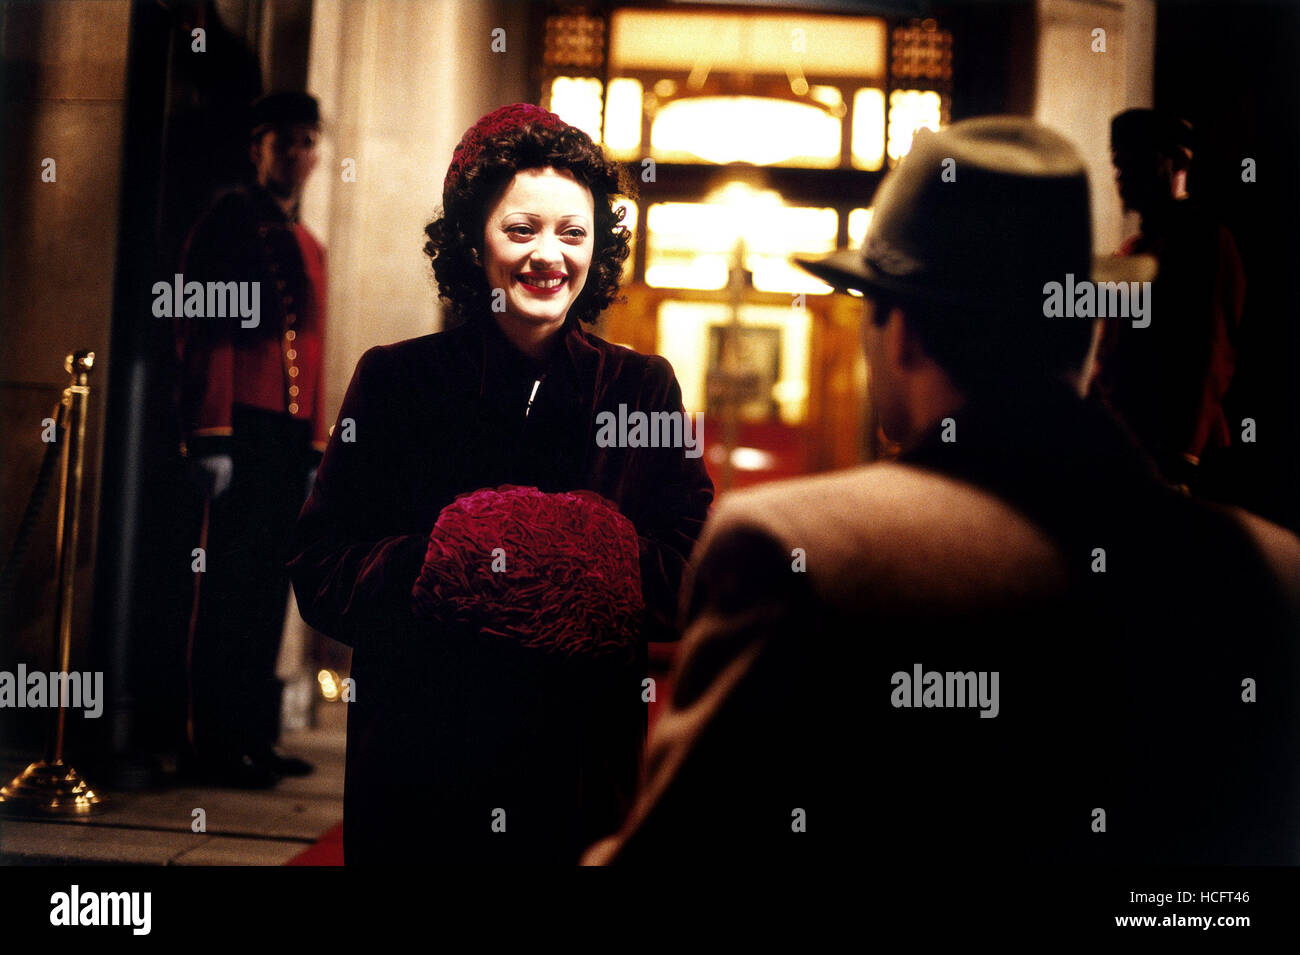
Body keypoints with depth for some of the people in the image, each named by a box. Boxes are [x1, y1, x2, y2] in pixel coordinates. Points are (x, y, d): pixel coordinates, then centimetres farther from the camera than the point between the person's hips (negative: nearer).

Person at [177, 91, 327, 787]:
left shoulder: (309, 247, 21)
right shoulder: (230, 222, -1)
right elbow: (206, 331, -8)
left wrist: (315, 450, 15)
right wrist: (211, 437, -15)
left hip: (292, 436, 7)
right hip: (243, 430, -7)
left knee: (269, 585, 8)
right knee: (232, 580, -4)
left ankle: (253, 736, 15)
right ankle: (213, 743, 2)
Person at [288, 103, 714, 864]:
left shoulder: (643, 390, 3)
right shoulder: (392, 381, 1)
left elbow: (696, 580, -3)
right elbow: (321, 575, -4)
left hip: (582, 770, 1)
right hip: (415, 766, 0)